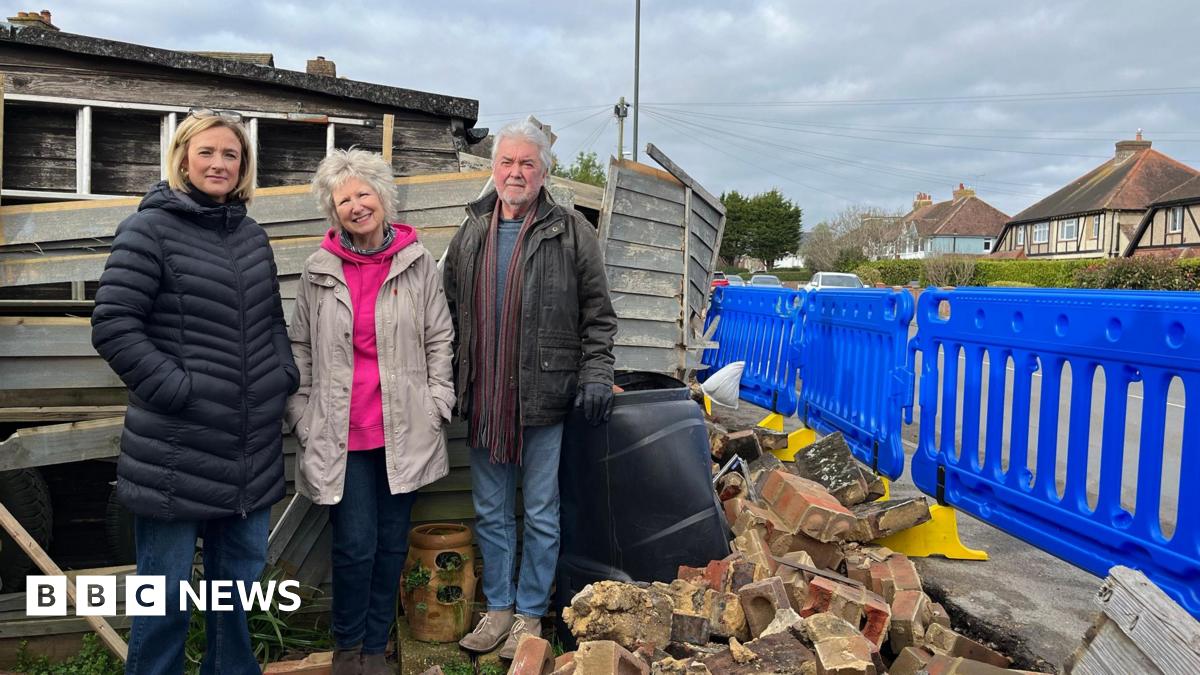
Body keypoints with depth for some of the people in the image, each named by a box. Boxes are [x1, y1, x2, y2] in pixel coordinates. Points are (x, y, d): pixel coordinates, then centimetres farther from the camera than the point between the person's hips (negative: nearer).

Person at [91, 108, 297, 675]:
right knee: (166, 586, 5)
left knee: (240, 574, 18)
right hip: (176, 449, -6)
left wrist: (286, 374, 5)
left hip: (253, 448, 6)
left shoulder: (253, 236, 12)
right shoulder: (150, 229, -6)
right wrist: (176, 388, -17)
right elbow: (112, 325, -12)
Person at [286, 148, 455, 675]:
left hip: (404, 431, 1)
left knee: (392, 543, 10)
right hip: (340, 434, 0)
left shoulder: (417, 263, 3)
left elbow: (439, 340, 6)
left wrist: (436, 405, 0)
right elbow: (301, 348, 10)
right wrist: (302, 415, 5)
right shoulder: (319, 270, 5)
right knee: (354, 544, 0)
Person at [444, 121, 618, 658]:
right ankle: (498, 608, 30)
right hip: (483, 400, 4)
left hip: (544, 398, -4)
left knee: (540, 515, 7)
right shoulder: (470, 235, 11)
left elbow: (597, 315, 0)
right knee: (491, 513, 14)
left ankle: (530, 613, 24)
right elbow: (449, 313, 14)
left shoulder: (571, 232, 0)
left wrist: (596, 372, -10)